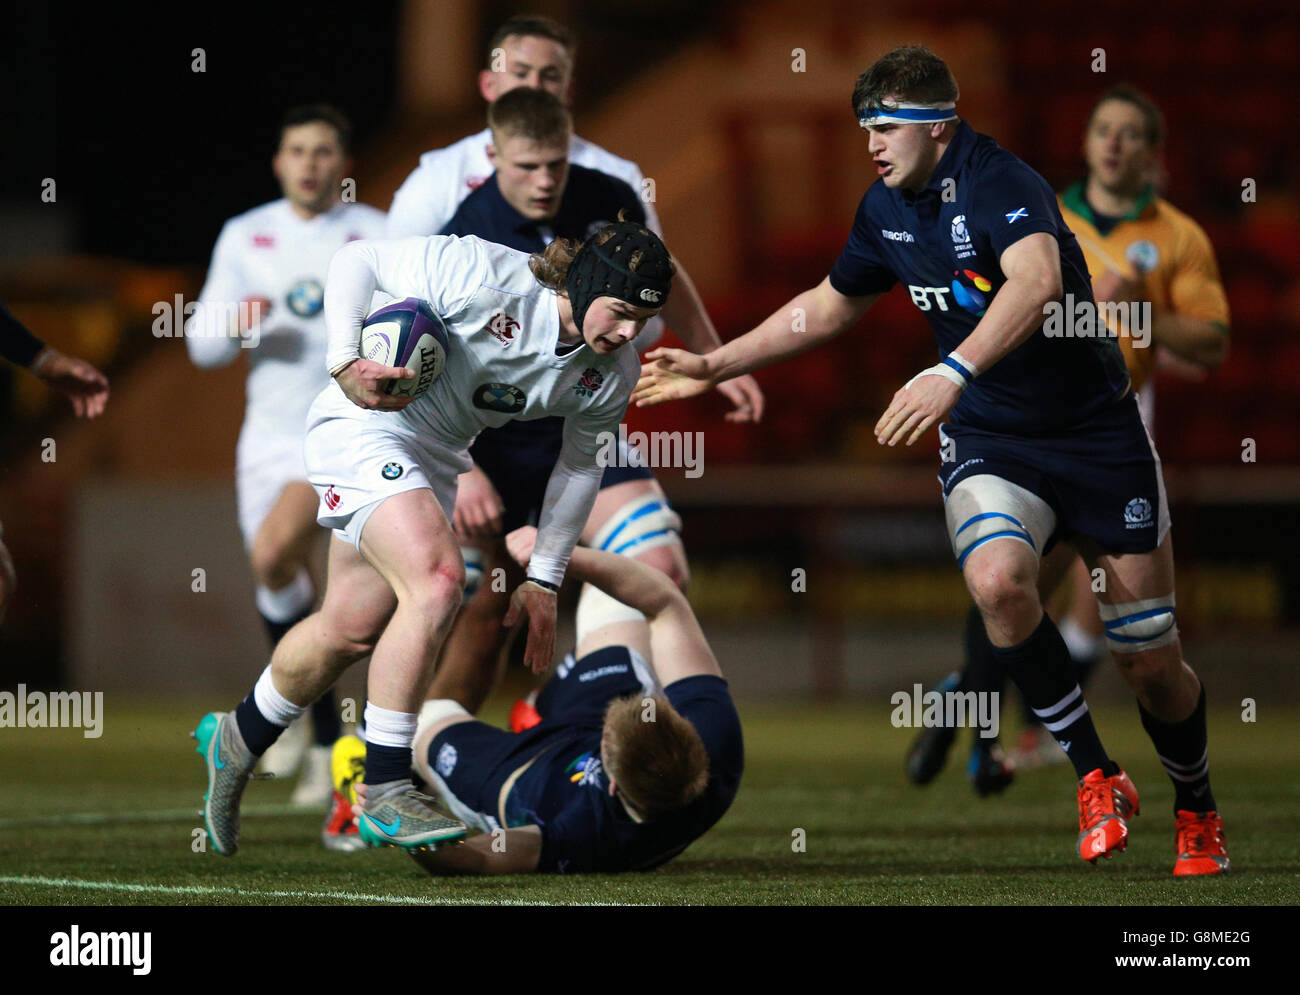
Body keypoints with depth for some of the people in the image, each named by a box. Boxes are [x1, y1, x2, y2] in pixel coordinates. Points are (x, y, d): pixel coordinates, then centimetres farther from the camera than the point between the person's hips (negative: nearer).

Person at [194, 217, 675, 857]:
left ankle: (237, 739, 37)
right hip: (363, 426, -8)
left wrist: (544, 580, 7)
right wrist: (343, 362, -27)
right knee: (436, 580, -26)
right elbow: (357, 259, -15)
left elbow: (579, 464, 9)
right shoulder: (481, 276, -27)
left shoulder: (612, 377, -7)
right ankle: (385, 794, -21)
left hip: (436, 460, 8)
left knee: (352, 628, 10)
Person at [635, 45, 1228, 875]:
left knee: (1152, 663, -1)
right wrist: (714, 366, 21)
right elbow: (833, 306, 21)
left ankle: (1198, 810, 29)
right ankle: (1099, 782, -13)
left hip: (1097, 432, -5)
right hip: (989, 441, 5)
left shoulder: (1001, 184, -22)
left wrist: (954, 373, -56)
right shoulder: (887, 208, 2)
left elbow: (1037, 281, -43)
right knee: (997, 579, -29)